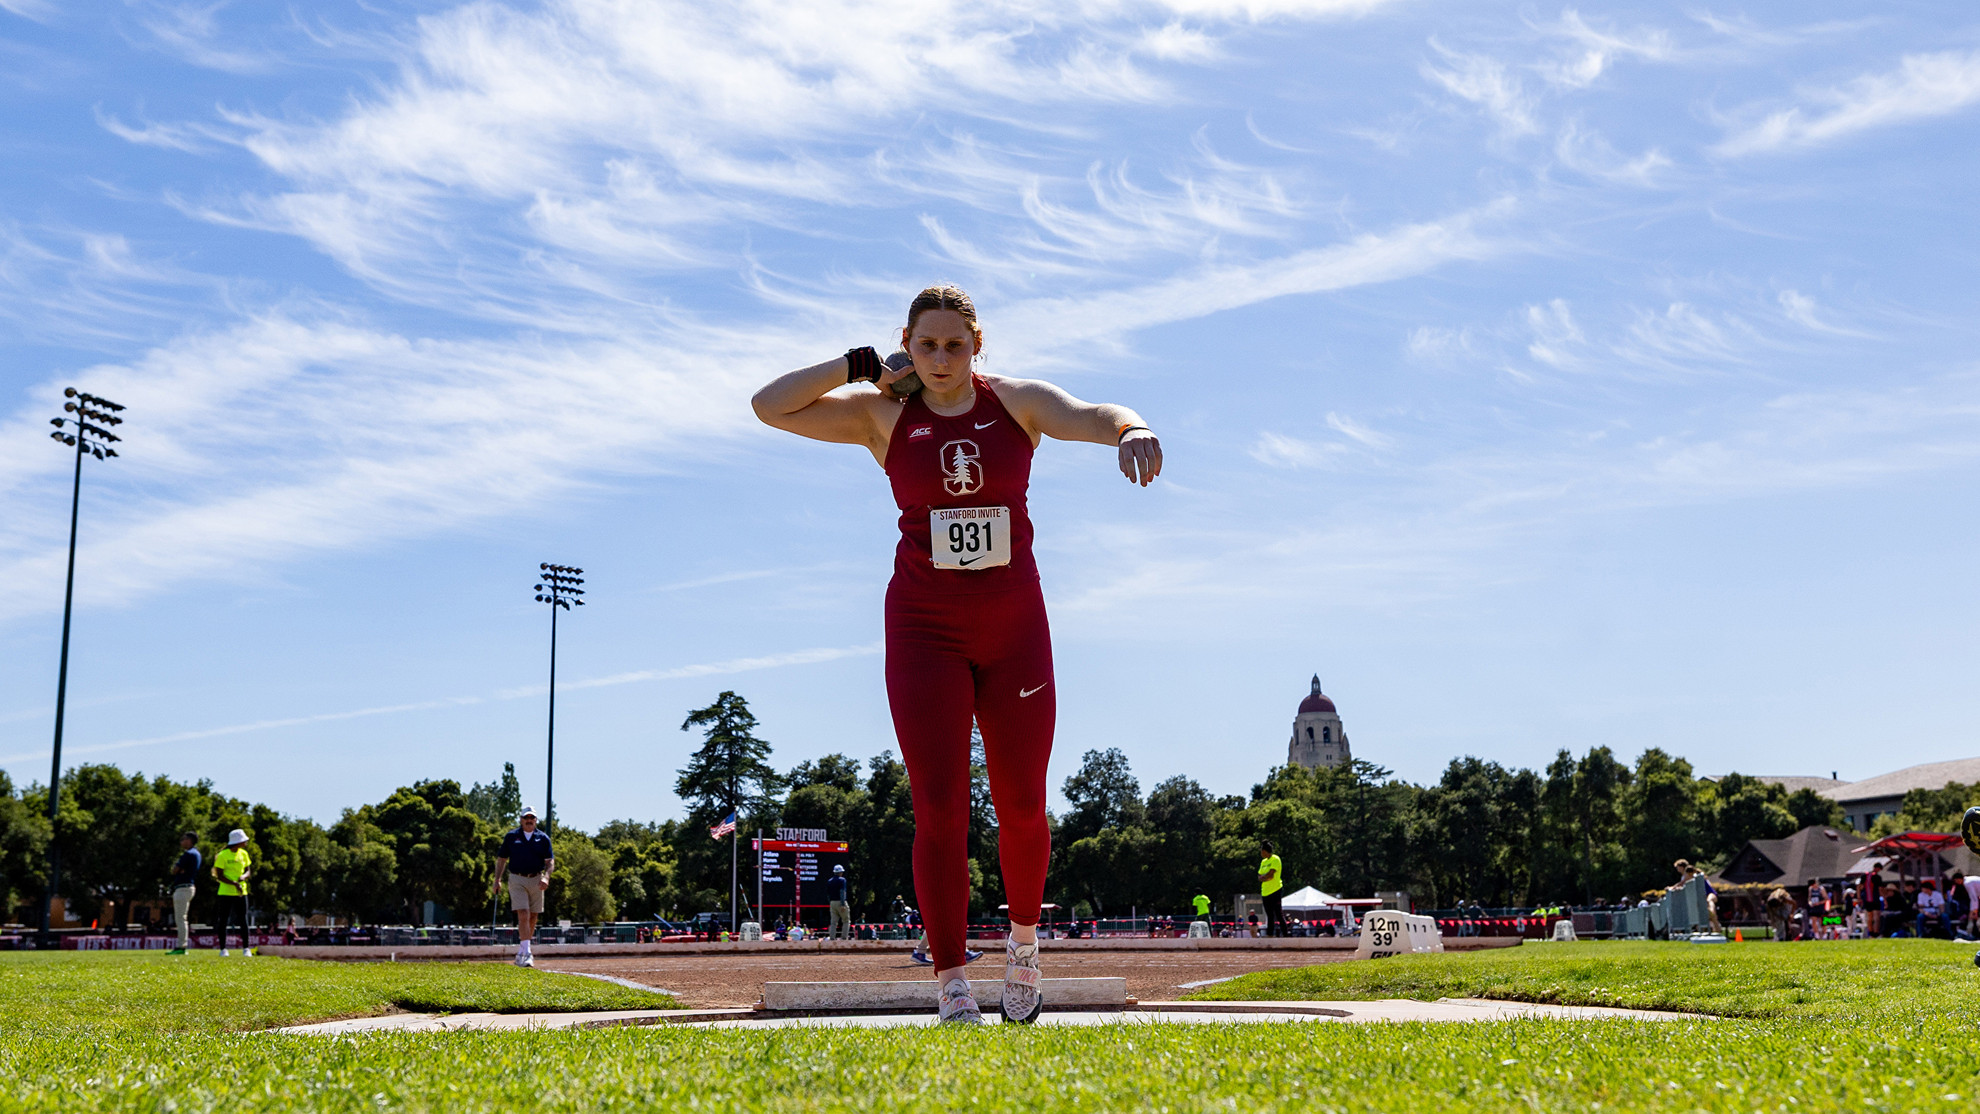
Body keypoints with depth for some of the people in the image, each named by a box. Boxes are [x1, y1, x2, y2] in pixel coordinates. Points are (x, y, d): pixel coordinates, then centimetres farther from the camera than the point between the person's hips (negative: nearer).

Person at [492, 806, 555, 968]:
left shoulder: (543, 838, 7)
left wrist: (546, 876, -14)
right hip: (517, 880, -3)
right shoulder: (511, 836, 6)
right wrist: (497, 879, 2)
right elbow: (501, 859, 11)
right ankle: (526, 954, -19)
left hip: (536, 880, 3)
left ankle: (521, 952, 23)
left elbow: (550, 860, 4)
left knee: (533, 917, 7)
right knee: (523, 915, -15)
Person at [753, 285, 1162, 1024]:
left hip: (1014, 629, 1)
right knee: (940, 811, -9)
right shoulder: (882, 413, 0)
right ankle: (951, 983, 0)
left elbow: (1091, 417, -20)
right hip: (925, 631, -1)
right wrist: (861, 366, -7)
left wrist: (1131, 431, -43)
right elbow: (769, 407, -6)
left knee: (1021, 807, 5)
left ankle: (1023, 938, 33)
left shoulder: (1017, 402, -1)